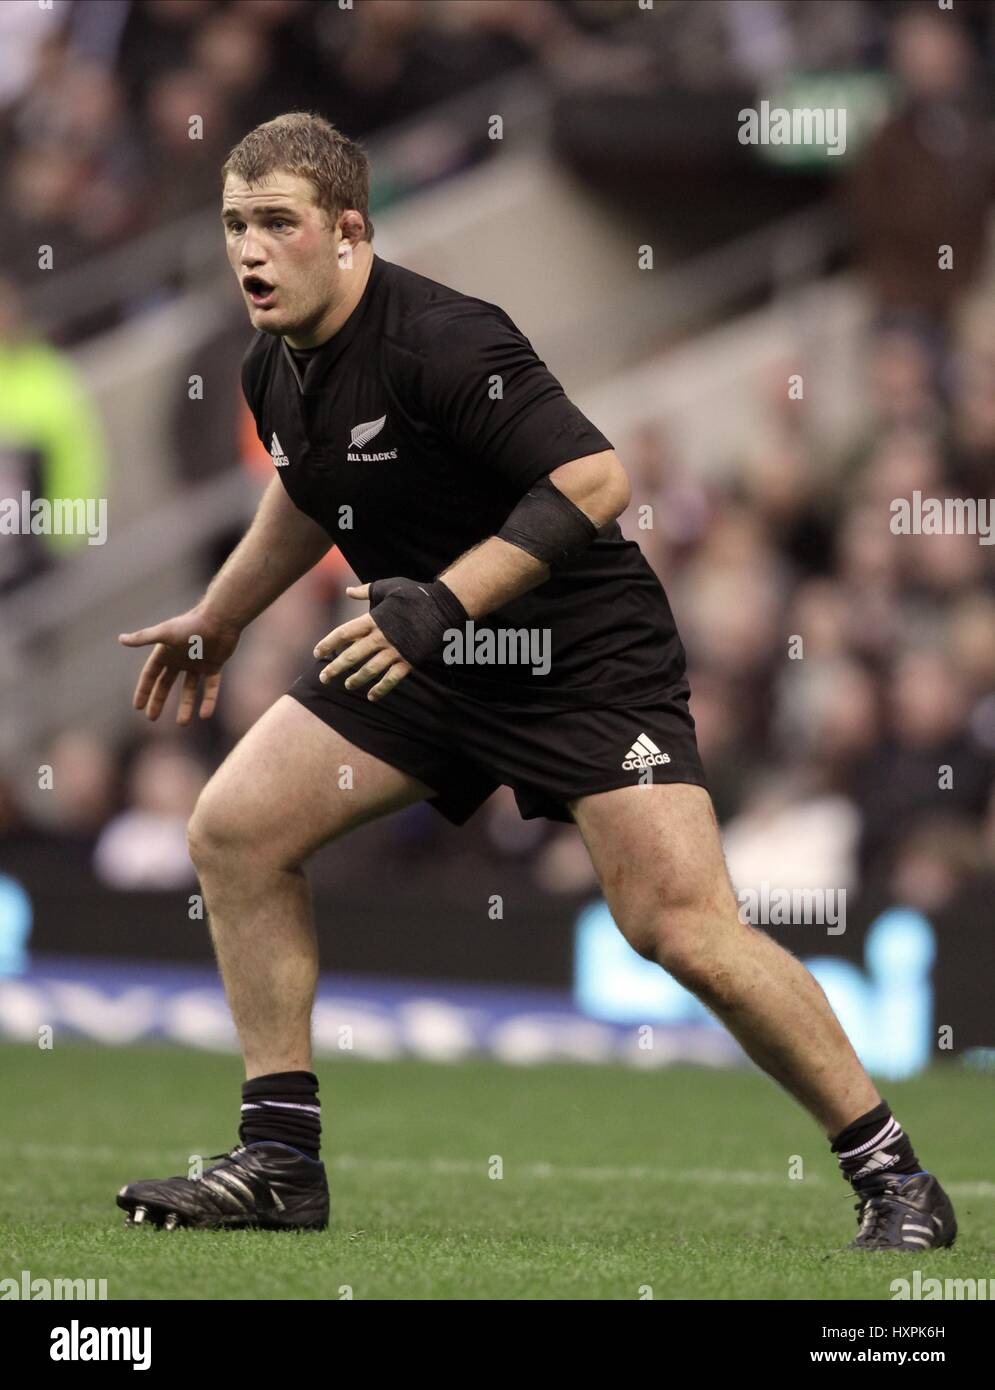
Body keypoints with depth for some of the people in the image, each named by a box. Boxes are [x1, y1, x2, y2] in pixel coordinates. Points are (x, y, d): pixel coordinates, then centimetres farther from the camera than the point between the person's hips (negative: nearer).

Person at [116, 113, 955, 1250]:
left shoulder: (438, 340, -24)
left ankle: (893, 1176, -7)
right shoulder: (275, 371, 3)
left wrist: (444, 603, -31)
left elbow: (595, 480, -29)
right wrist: (214, 622, 34)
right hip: (425, 655, 9)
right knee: (232, 829, 0)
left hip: (585, 658, -8)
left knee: (680, 925, -19)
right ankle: (280, 1160, 8)